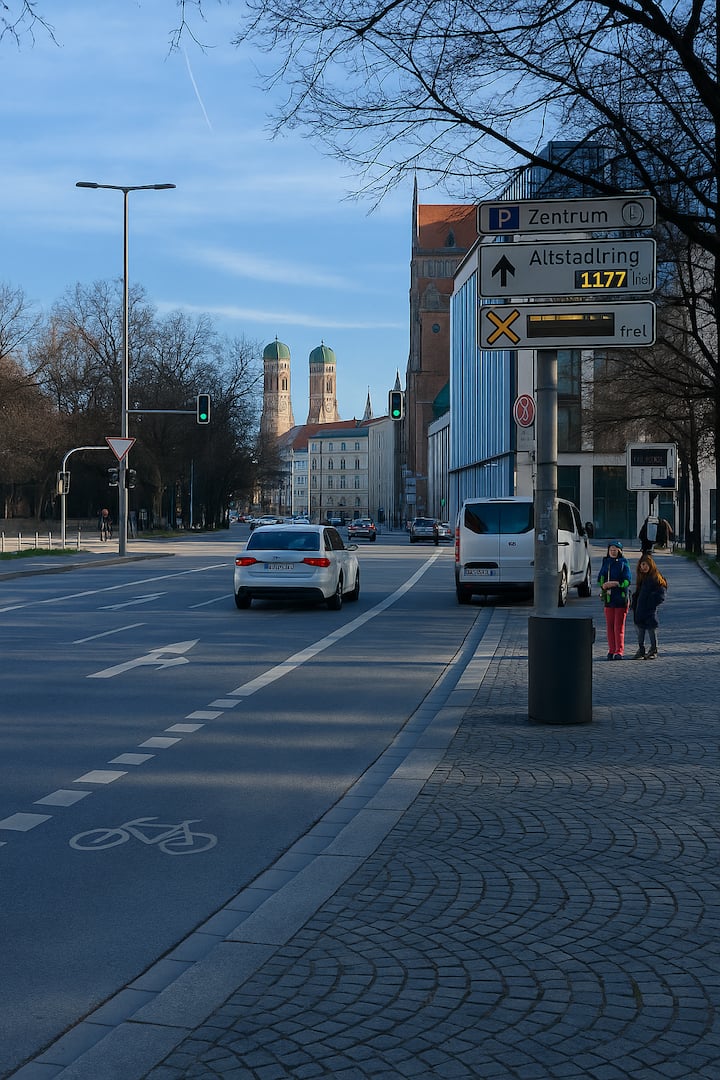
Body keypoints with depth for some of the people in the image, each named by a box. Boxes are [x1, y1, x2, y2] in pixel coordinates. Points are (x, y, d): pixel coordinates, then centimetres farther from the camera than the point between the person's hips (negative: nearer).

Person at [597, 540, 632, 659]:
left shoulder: (623, 563, -2)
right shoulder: (605, 563, 12)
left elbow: (627, 581, -10)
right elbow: (599, 579, 13)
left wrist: (614, 583, -20)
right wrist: (603, 585, -8)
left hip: (621, 597, -5)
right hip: (608, 598, 5)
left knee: (619, 625, -6)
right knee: (609, 625, 6)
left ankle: (619, 651, -3)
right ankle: (611, 651, 12)